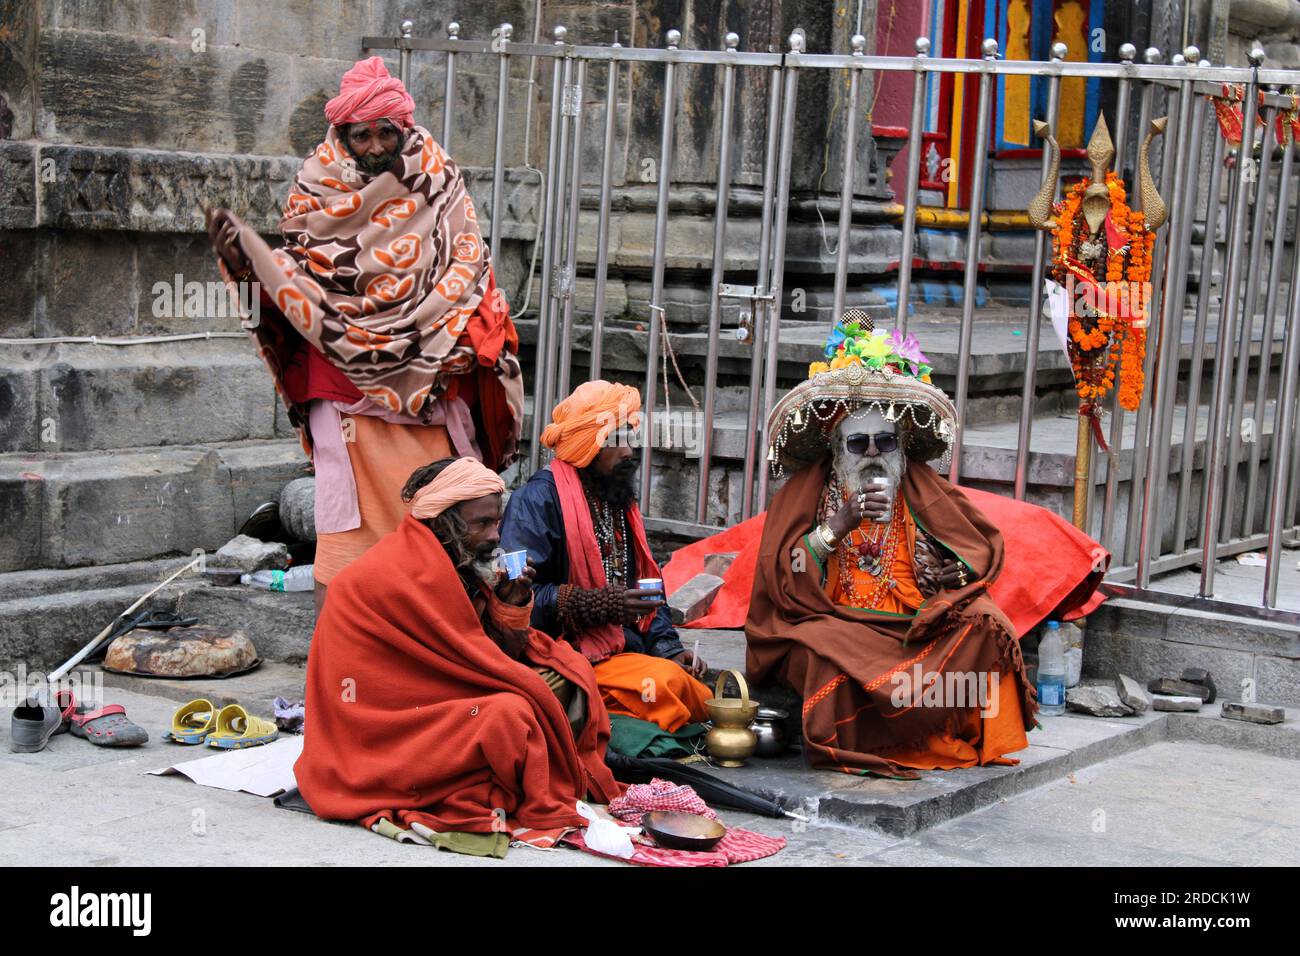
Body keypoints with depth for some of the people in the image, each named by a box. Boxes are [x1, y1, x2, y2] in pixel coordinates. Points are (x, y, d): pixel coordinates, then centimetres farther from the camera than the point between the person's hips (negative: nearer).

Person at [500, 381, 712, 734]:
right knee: (665, 680, -30)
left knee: (705, 702, -8)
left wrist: (670, 649, 8)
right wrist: (602, 604, -21)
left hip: (625, 649, 9)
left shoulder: (619, 500, 19)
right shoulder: (538, 499, -8)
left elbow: (645, 588, 24)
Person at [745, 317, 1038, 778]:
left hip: (916, 629, 3)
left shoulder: (924, 492, 13)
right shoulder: (803, 494, 5)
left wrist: (963, 566, -4)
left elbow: (987, 544, 20)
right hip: (834, 629, -3)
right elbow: (781, 580, -6)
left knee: (983, 622, -22)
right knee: (820, 645, -35)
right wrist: (839, 525, -15)